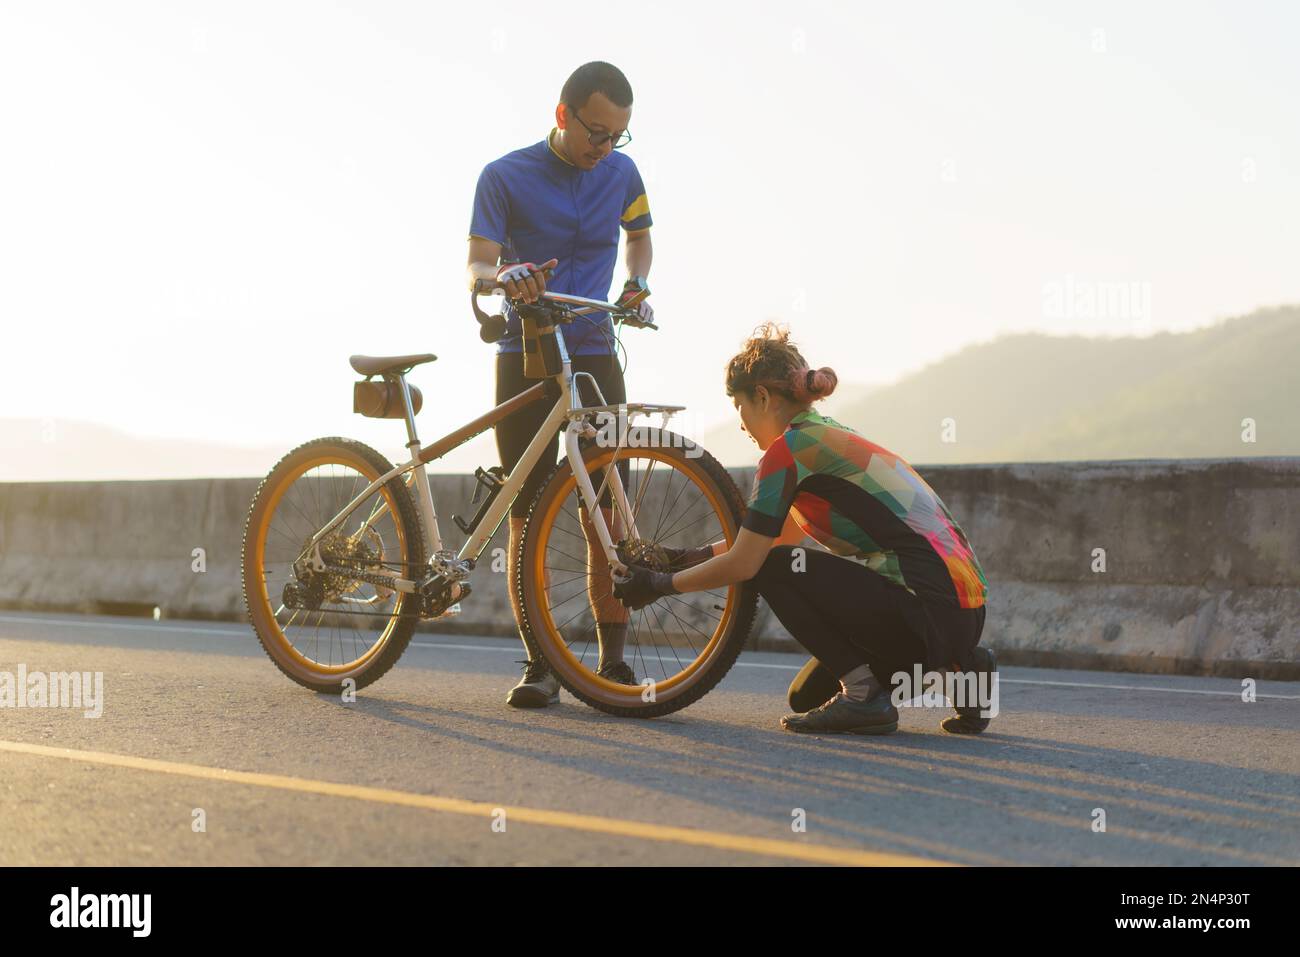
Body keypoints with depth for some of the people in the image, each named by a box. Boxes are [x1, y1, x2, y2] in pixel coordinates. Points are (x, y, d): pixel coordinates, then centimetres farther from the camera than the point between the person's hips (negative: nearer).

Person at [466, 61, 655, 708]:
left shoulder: (621, 174, 7)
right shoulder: (505, 177, -3)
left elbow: (639, 236, 25)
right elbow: (478, 265, -11)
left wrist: (635, 284, 6)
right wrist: (506, 276, -33)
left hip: (594, 354, 2)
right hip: (523, 357, -2)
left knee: (605, 517, -5)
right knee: (528, 518, -3)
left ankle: (613, 663, 3)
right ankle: (539, 665, 3)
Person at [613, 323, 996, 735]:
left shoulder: (789, 450, -8)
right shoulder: (830, 436, 20)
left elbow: (743, 564, -7)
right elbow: (784, 531, 34)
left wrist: (659, 585, 6)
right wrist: (699, 555, 33)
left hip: (931, 613, -9)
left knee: (773, 567, 0)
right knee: (807, 697, 19)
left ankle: (864, 694, -4)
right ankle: (954, 672, 10)